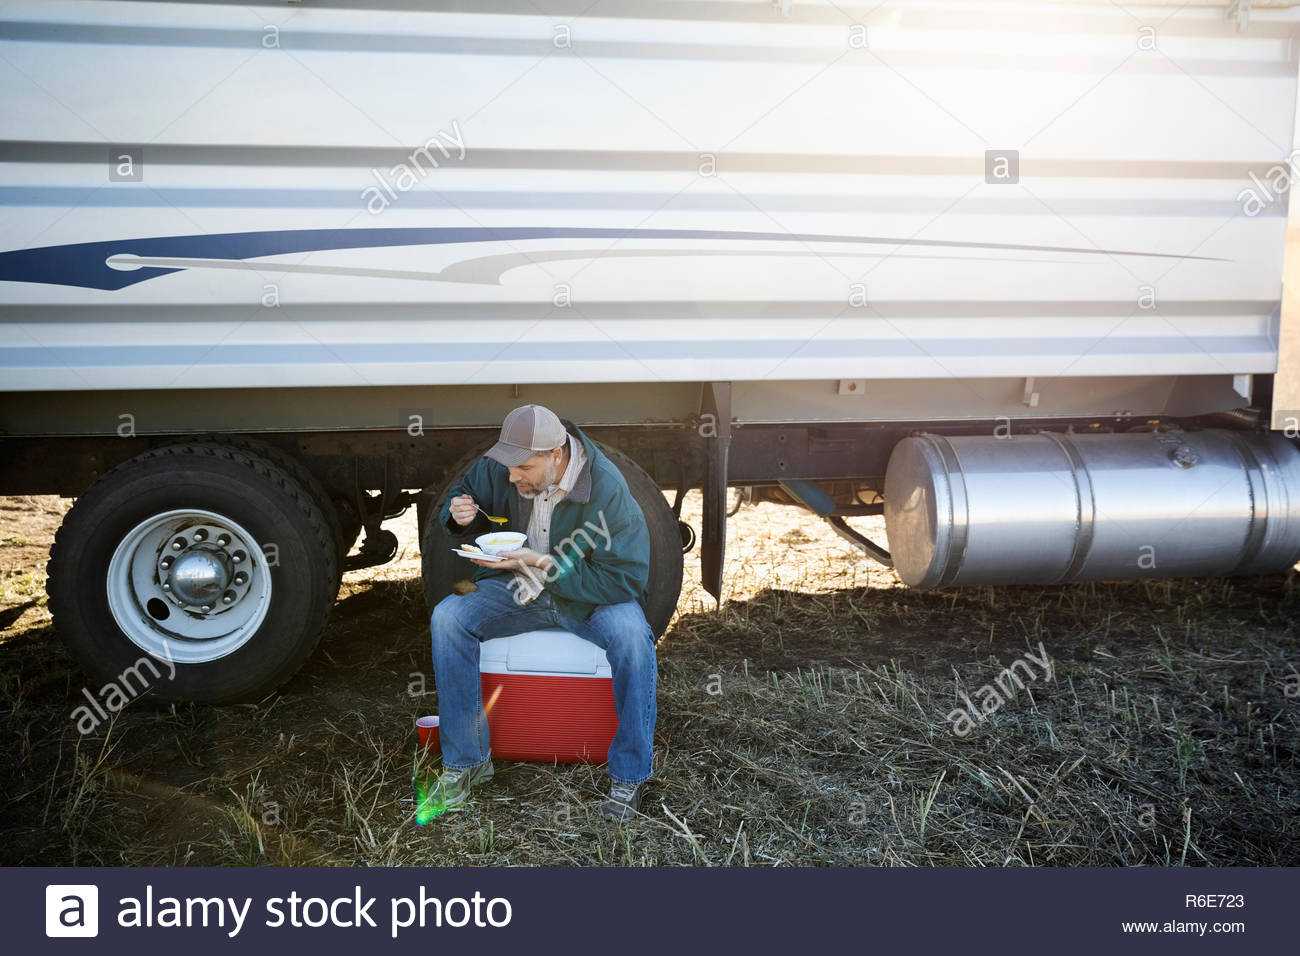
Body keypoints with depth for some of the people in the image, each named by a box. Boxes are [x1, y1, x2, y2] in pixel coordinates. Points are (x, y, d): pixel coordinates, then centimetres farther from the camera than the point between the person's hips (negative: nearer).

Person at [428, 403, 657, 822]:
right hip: (517, 588, 4)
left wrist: (542, 564, -31)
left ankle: (629, 775, -16)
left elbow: (625, 580, -25)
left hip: (590, 595, -3)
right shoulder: (499, 467, -12)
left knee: (631, 634, -35)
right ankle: (466, 761, -7)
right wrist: (458, 514, -16)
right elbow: (464, 490, 11)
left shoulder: (607, 489, -26)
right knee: (447, 618, -21)